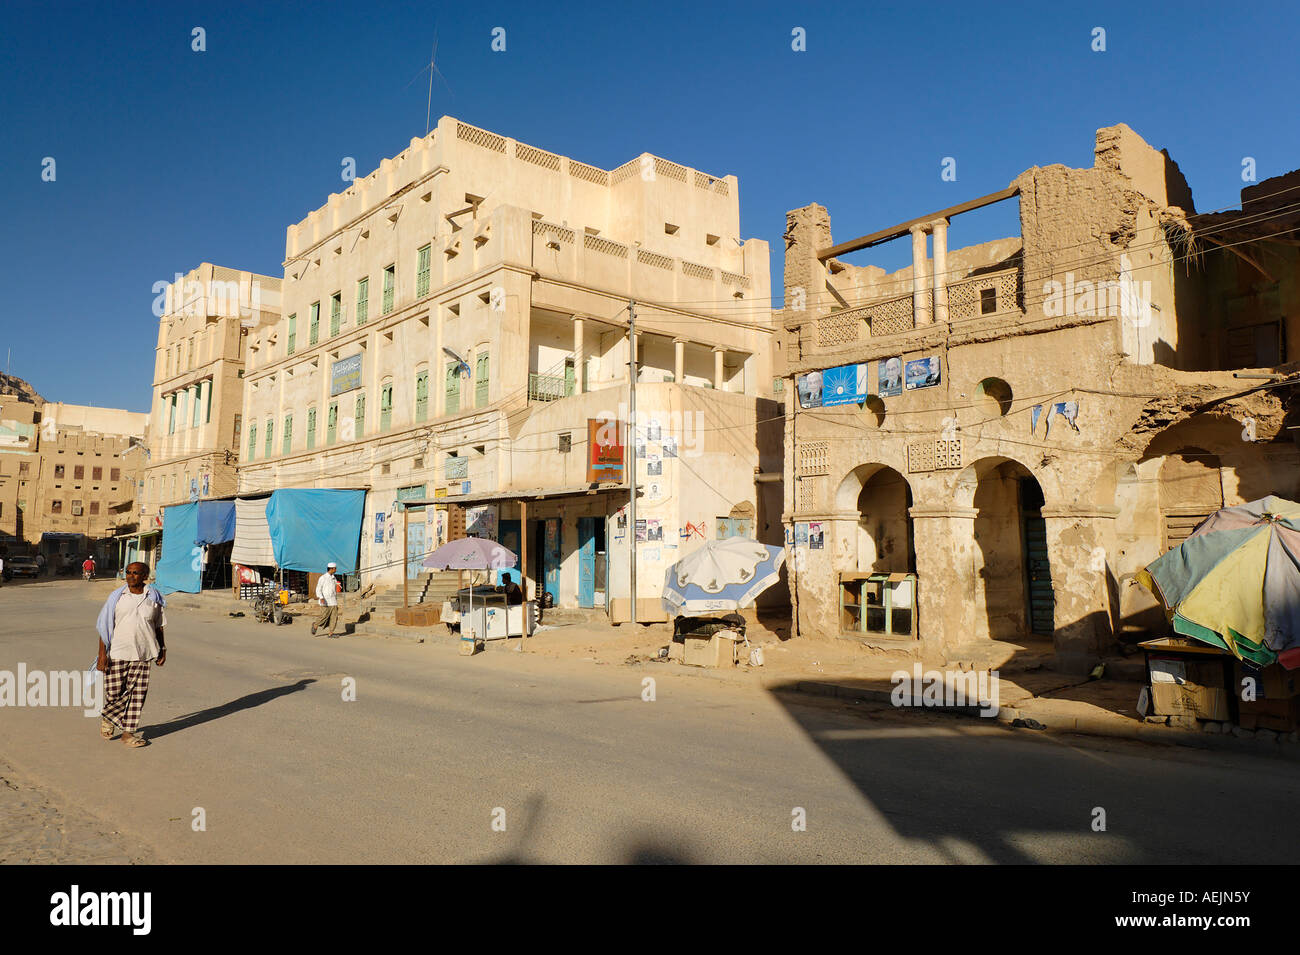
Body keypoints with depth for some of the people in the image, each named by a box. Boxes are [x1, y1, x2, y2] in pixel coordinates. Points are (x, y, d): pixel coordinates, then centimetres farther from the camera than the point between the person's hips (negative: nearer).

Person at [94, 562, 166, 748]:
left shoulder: (154, 598, 4)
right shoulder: (116, 597, -1)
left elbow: (159, 626, 14)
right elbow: (104, 626, 0)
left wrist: (162, 649, 14)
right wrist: (102, 654, -6)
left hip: (142, 655, 2)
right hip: (117, 653, -1)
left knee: (137, 694, 3)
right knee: (114, 692, 2)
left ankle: (128, 732, 15)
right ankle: (107, 718, 34)